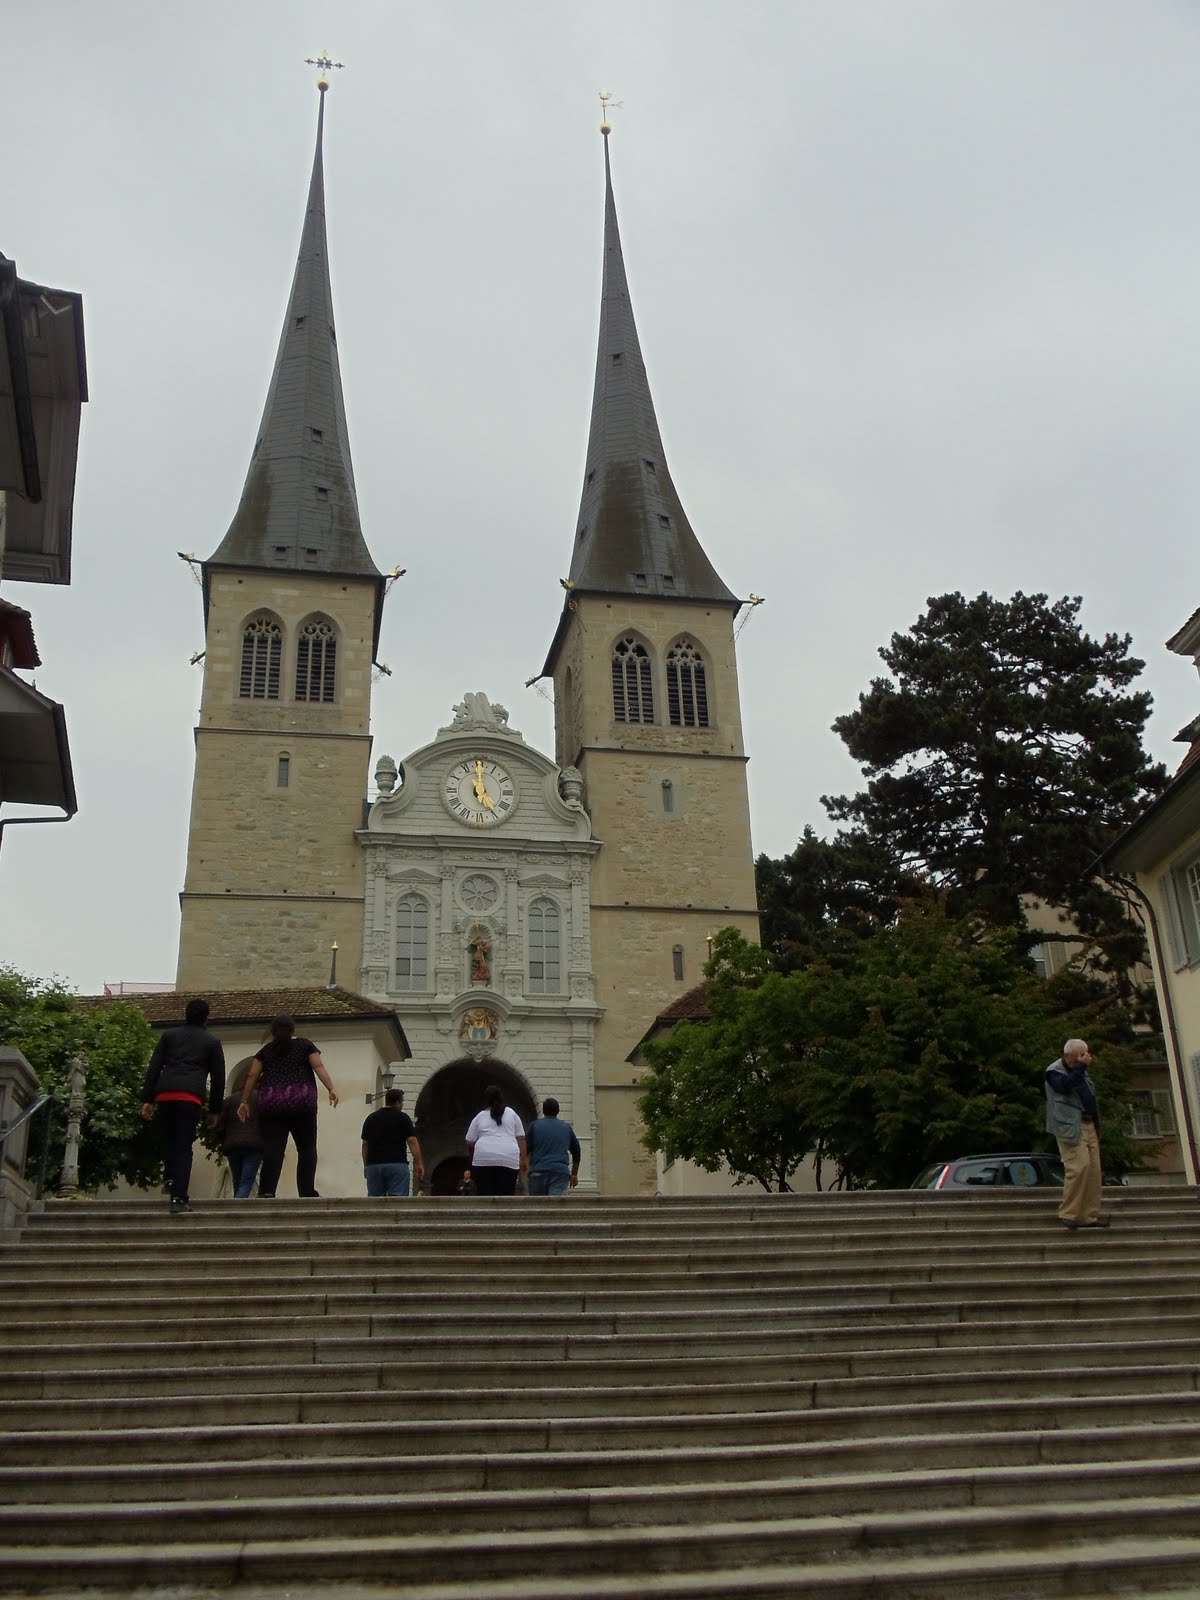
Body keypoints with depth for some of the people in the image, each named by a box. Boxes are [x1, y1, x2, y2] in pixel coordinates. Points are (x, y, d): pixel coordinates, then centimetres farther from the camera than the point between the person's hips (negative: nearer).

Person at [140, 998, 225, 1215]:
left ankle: (171, 1179, 9)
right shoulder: (212, 1041, 17)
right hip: (191, 1097, -2)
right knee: (184, 1147, -1)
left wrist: (148, 1099, 10)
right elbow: (218, 1078, 14)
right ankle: (178, 1198, -7)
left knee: (168, 1140, 21)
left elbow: (153, 1068, 12)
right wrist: (214, 1110, 18)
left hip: (164, 1094, 2)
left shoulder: (169, 1035, 21)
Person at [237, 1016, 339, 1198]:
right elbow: (319, 1067, -1)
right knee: (306, 1148, 4)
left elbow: (252, 1076, 13)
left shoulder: (266, 1050, 17)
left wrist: (245, 1101, 18)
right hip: (301, 1103, -2)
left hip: (271, 1104, 2)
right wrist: (331, 1089, -5)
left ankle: (266, 1191, -14)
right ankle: (307, 1193, -4)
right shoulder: (305, 1045, 12)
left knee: (272, 1149, -3)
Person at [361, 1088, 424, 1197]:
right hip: (397, 1165, -4)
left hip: (374, 1165, 4)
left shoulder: (371, 1118, 12)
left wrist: (365, 1166, 21)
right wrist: (419, 1164, -4)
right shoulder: (402, 1118, -1)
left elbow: (365, 1144, 13)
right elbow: (412, 1142, -7)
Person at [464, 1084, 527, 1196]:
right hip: (509, 1159, 0)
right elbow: (521, 1138, 10)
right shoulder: (511, 1113, 17)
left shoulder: (479, 1117, 15)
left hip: (483, 1159, 0)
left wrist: (471, 1160, 27)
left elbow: (470, 1143, 12)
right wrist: (523, 1159, 8)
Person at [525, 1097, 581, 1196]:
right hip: (561, 1172, 1)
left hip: (538, 1171, -1)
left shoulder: (535, 1125, 7)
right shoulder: (567, 1128, 15)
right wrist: (574, 1174, 31)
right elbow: (576, 1152, 21)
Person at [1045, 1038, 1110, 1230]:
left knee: (1094, 1171, 3)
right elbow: (1065, 1086, -24)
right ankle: (1068, 1213, -8)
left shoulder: (1080, 1071, 22)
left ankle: (1089, 1215, 7)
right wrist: (1081, 1066, -20)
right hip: (1071, 1127, -8)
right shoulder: (1054, 1071, -3)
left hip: (1089, 1126, 8)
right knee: (1079, 1167, -17)